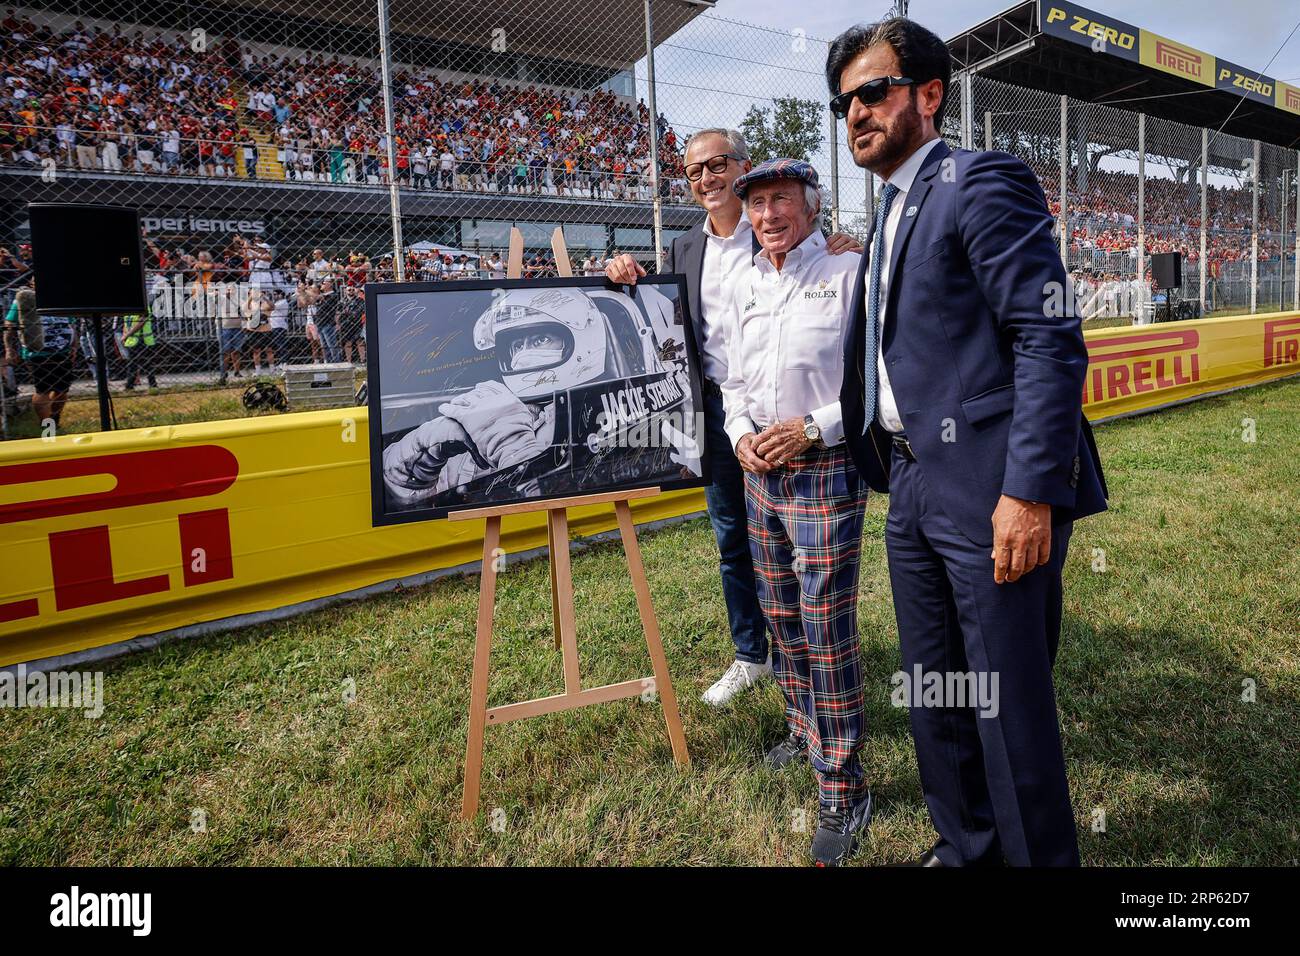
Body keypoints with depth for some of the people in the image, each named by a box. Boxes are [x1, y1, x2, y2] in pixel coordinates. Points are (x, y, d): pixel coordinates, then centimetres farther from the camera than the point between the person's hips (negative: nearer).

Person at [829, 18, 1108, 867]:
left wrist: (1030, 492, -21)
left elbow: (1051, 341, -16)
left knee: (1010, 708, 3)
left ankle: (1043, 856, 25)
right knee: (932, 699, 18)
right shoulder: (891, 216, 19)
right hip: (913, 493, 9)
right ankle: (965, 848, 38)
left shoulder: (981, 184, -7)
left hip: (988, 495, -8)